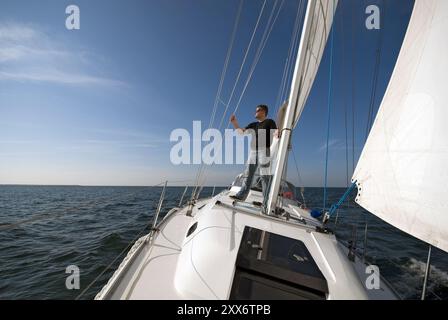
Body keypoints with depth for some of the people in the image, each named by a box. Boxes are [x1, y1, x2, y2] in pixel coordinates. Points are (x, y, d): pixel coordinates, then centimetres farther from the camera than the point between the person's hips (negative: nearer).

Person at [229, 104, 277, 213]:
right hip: (253, 151, 6)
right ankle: (241, 195, 13)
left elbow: (276, 134, -6)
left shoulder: (270, 122, 5)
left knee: (265, 177, -7)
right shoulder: (253, 125, 21)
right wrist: (234, 122, 10)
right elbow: (242, 132, 22)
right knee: (248, 174, 7)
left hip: (264, 150, -6)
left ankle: (266, 203, -5)